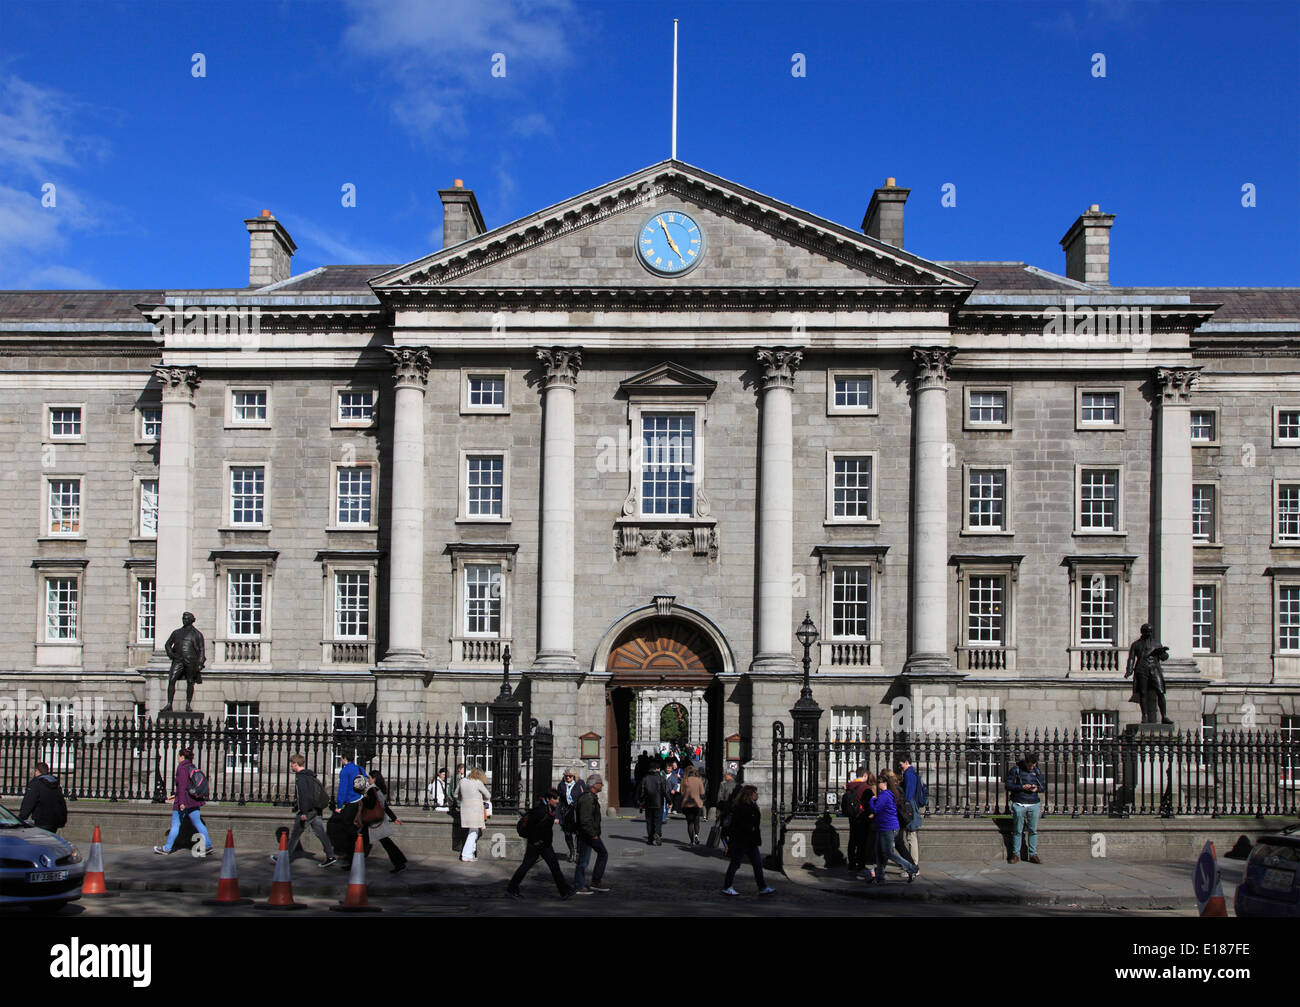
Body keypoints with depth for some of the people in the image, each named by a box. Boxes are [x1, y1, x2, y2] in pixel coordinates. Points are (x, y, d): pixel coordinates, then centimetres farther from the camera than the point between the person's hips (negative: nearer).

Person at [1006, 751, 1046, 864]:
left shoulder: (1037, 771, 9)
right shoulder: (1016, 769, -2)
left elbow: (1043, 786, 16)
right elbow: (1008, 785, -3)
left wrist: (1037, 788, -7)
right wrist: (1021, 787, -16)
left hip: (1034, 805, 3)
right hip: (1019, 804, -3)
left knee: (1033, 830, 4)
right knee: (1017, 831, 2)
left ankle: (1033, 855, 12)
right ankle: (1015, 855, 10)